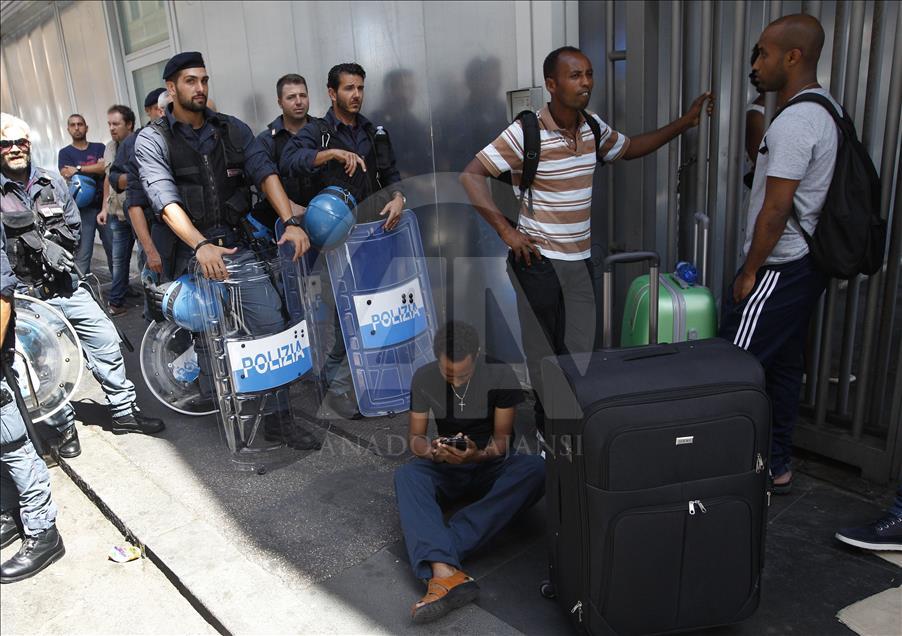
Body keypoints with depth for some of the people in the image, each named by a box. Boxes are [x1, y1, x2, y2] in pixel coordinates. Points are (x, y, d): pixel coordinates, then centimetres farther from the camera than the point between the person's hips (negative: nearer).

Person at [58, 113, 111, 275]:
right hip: (82, 209, -2)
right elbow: (67, 177, -5)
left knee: (114, 249, 4)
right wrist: (95, 169, -11)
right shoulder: (65, 153, 9)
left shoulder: (99, 148, 12)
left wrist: (78, 169, -8)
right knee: (82, 255, -7)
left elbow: (105, 167, -6)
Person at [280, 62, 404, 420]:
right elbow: (288, 163, -20)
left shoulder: (375, 133, 13)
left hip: (372, 227, 5)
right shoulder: (316, 133, -2)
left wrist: (397, 197, -14)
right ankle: (338, 384, 12)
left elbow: (391, 176, 8)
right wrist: (333, 153, -32)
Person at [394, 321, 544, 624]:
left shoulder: (501, 375, -14)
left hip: (493, 466, -1)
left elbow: (502, 439, -12)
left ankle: (437, 559, -41)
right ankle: (445, 573, -51)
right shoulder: (423, 378, -8)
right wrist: (431, 451, -28)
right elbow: (414, 436, -4)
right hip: (448, 469, 2)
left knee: (536, 468, -34)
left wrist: (478, 454, -34)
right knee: (406, 475, -30)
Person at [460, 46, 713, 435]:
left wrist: (685, 122, 16)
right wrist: (506, 231, -18)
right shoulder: (526, 132, -15)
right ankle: (548, 427, 25)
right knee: (545, 352, 6)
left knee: (581, 351, 10)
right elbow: (471, 176, -16)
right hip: (538, 260, -6)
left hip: (581, 260, 6)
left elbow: (629, 148, 24)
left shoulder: (593, 127, 5)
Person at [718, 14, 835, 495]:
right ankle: (776, 466, 26)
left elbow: (776, 209, -21)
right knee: (783, 367, 15)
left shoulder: (793, 122, -20)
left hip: (779, 268, -10)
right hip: (805, 263, 10)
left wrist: (749, 272, -14)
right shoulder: (825, 109, 12)